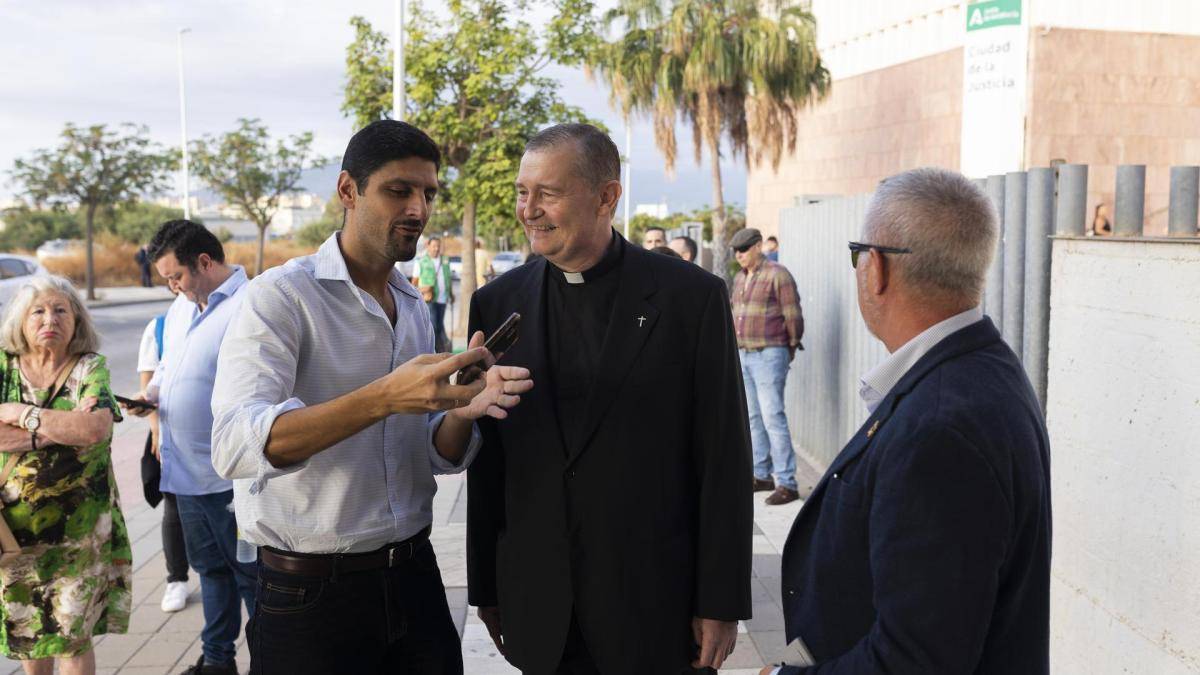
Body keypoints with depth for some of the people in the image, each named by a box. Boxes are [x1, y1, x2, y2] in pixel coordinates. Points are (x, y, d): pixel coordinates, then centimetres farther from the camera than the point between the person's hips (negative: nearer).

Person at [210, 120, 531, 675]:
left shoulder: (415, 310, 7)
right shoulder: (283, 295, -12)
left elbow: (435, 458, 7)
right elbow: (234, 447, -26)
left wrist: (464, 409, -15)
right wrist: (384, 396, -36)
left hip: (413, 578, 6)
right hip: (310, 592, -6)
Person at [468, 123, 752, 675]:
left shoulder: (693, 296, -7)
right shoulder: (497, 304, 2)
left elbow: (724, 458, -7)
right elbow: (487, 463, 7)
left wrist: (721, 603, -7)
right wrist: (485, 586, 8)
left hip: (657, 604, -2)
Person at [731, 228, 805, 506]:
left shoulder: (777, 275, -10)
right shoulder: (739, 278, 15)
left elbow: (793, 316, -9)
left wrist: (791, 349, -1)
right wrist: (737, 346, 15)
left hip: (769, 355, -8)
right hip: (743, 355, 8)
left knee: (773, 417, -11)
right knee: (753, 418, 11)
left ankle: (787, 483, -8)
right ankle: (761, 475, 21)